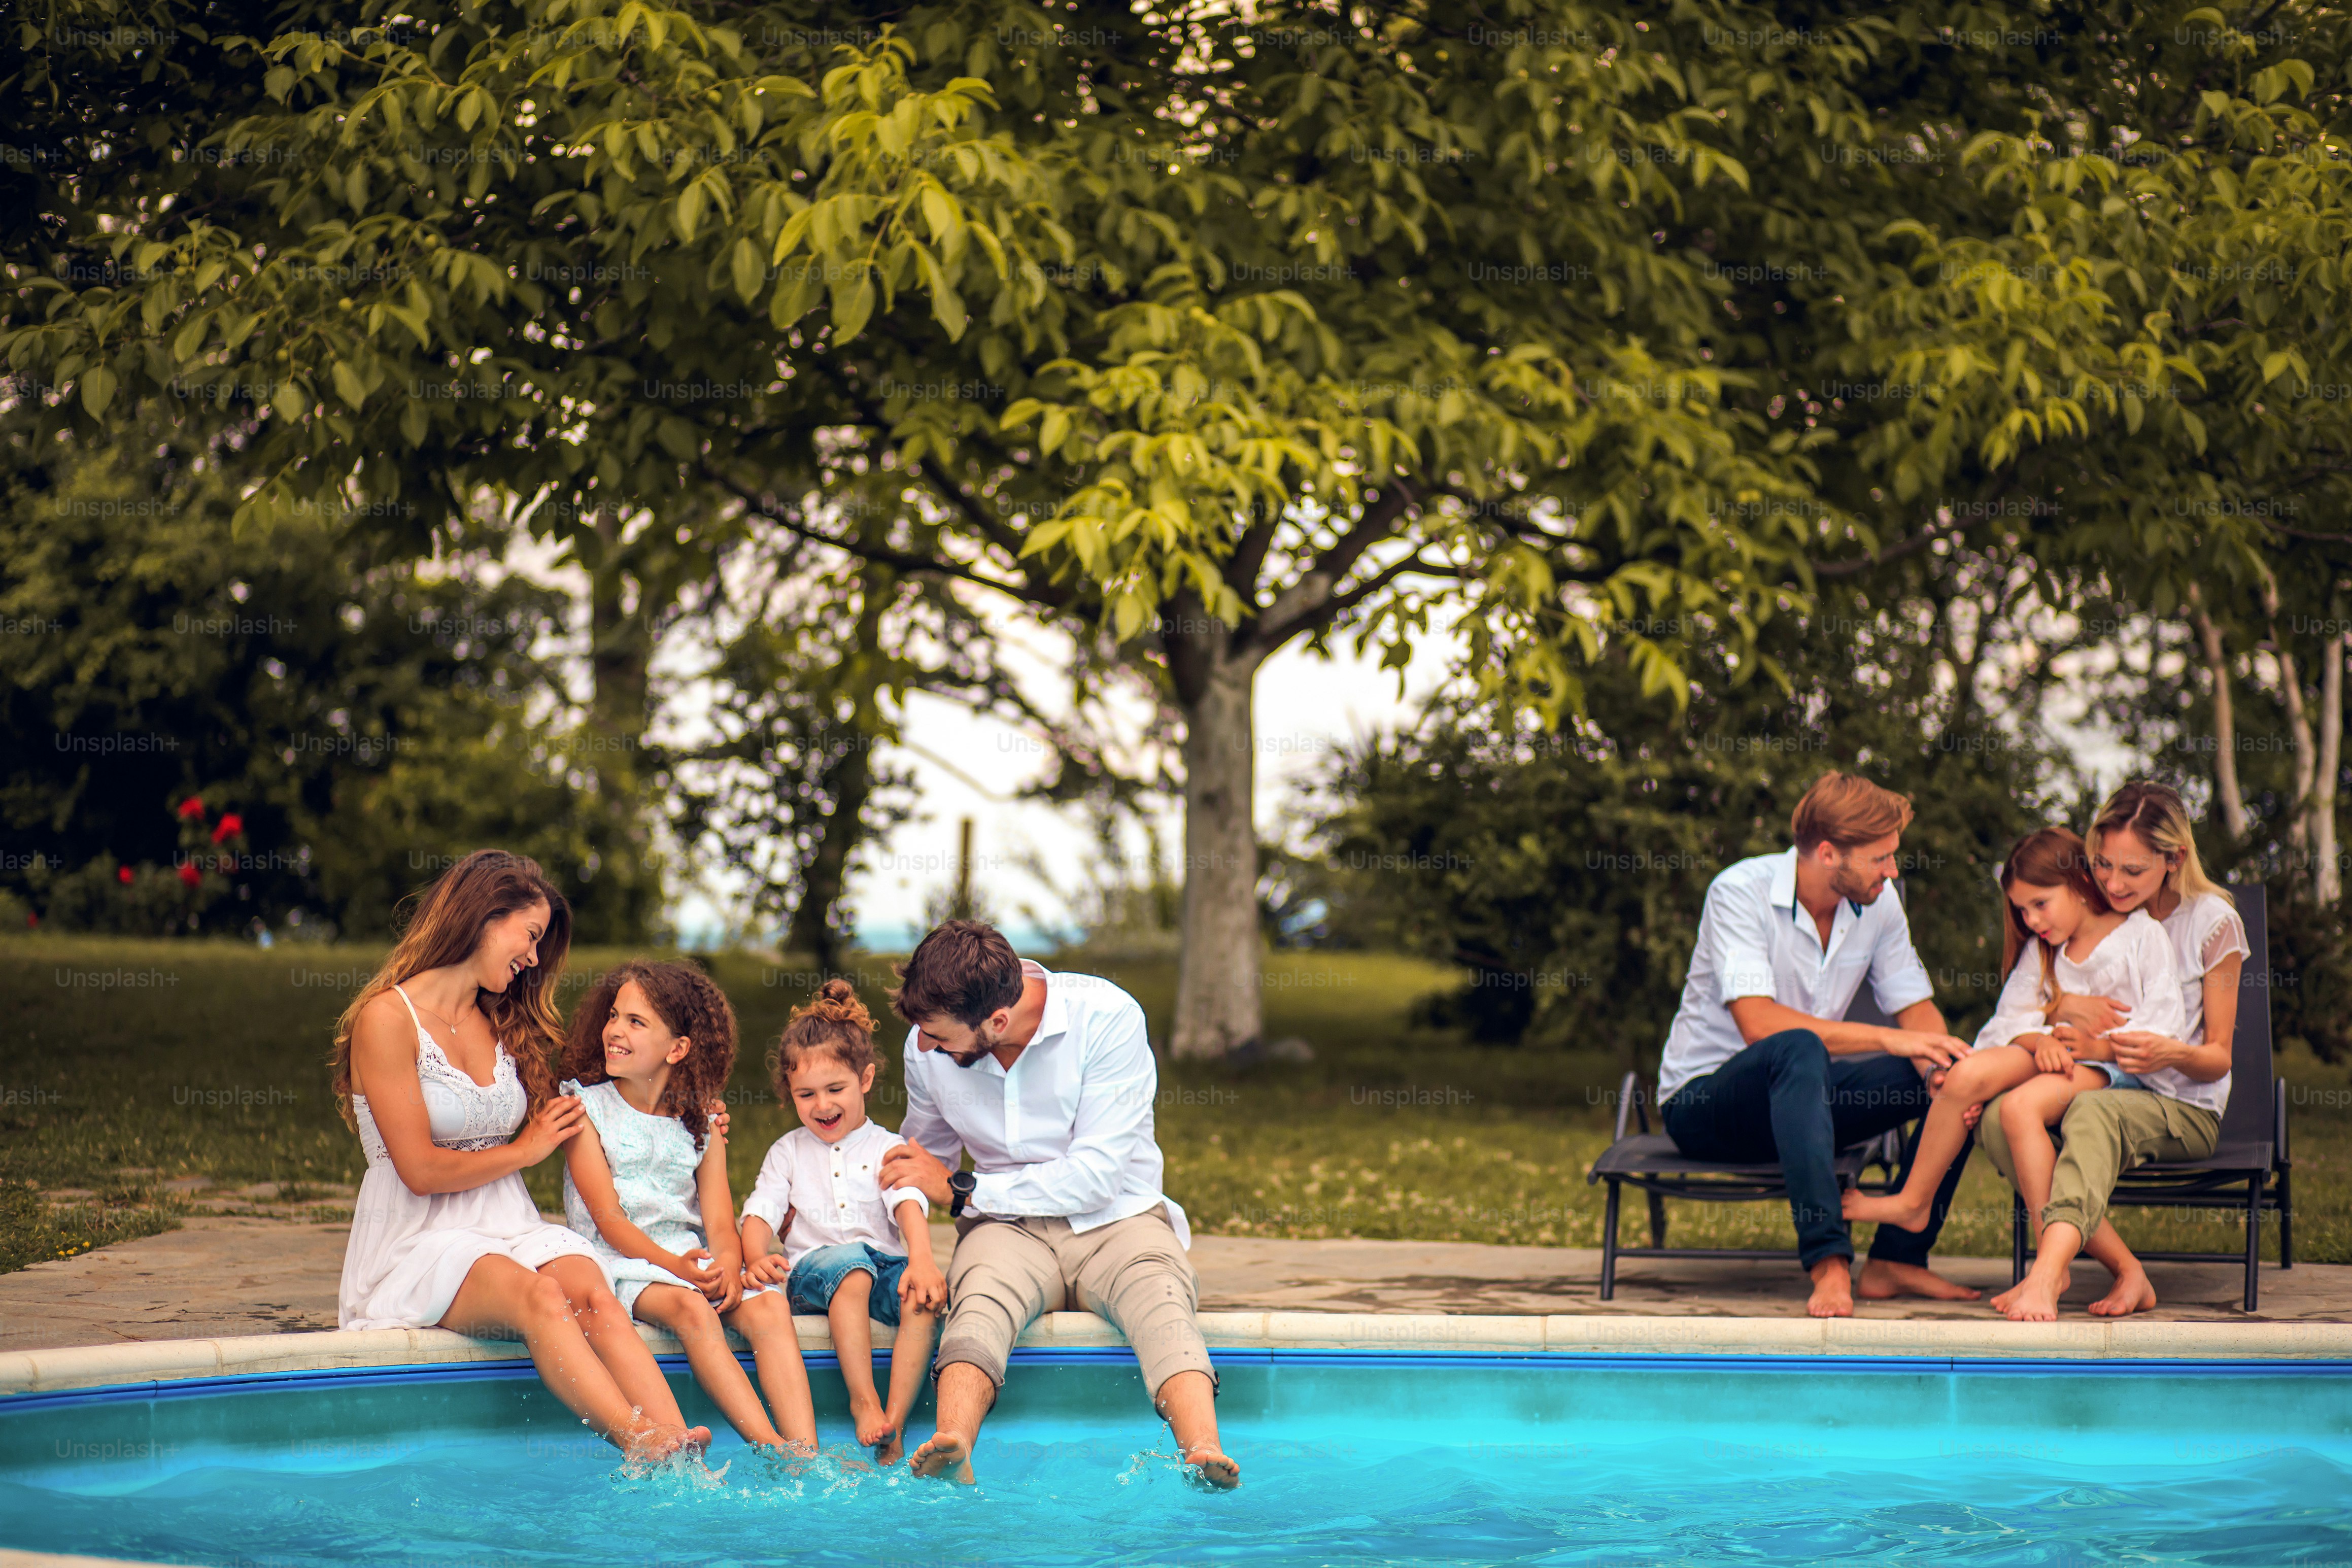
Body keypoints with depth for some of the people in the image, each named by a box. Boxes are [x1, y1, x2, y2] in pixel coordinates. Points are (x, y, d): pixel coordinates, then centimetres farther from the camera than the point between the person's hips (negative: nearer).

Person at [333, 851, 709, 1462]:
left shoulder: (503, 1024, 18)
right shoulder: (387, 1018, -6)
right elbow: (422, 1171, -11)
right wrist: (525, 1151, 2)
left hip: (511, 1229, 5)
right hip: (422, 1245, -5)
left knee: (592, 1295, -28)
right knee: (537, 1295, -36)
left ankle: (678, 1459, -51)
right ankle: (640, 1441, -53)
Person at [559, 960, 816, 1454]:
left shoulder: (701, 1123, 13)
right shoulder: (587, 1107, 1)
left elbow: (719, 1221, 4)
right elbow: (609, 1219, -8)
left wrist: (729, 1266, -21)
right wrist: (673, 1265, -25)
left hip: (694, 1260, 4)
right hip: (620, 1261, -4)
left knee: (768, 1306, -24)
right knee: (690, 1307, -34)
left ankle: (805, 1456, -38)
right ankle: (773, 1449, -41)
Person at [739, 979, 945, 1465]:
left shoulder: (886, 1149, 12)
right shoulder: (789, 1152, 18)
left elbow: (909, 1205, -6)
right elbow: (760, 1212, 6)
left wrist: (921, 1258, -27)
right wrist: (757, 1257, -18)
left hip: (886, 1263, 1)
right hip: (813, 1271, -1)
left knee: (925, 1292, -34)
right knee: (851, 1263, -37)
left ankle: (895, 1423, -36)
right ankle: (862, 1399, -37)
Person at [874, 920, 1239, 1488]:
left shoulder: (1107, 1018, -14)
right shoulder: (926, 1046, 0)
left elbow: (1095, 1177, -16)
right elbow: (927, 1156, 20)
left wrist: (959, 1189, -13)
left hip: (1116, 1221, -2)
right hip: (1009, 1230, 2)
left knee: (1161, 1297, -37)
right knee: (980, 1301, -35)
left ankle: (1204, 1453, -62)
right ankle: (951, 1452, -62)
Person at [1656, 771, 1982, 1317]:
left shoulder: (1878, 905, 0)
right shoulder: (1741, 892, -20)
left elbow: (1917, 1010, 1)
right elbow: (1758, 1024, -31)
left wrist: (1940, 1069, -23)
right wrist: (1886, 1039, -34)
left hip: (1799, 1094, 7)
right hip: (1702, 1100, -6)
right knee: (1798, 1048, -39)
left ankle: (1897, 1258, -13)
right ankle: (1828, 1265, -46)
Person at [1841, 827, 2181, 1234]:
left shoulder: (2143, 934, 0)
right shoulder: (2040, 949, 20)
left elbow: (2165, 1029, -8)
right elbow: (2013, 1020, 10)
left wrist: (2101, 1047, -21)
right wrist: (2042, 1042, -13)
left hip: (2116, 1065, -6)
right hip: (2054, 1053, 6)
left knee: (2021, 1105, -33)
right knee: (1969, 1073, -22)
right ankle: (1912, 1204, -13)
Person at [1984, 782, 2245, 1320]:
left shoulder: (2212, 922, -2)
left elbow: (2219, 1057, -1)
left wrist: (2172, 1054, -25)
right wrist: (2062, 1007, -15)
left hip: (2186, 1110, -4)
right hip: (2096, 1087, 4)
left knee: (2094, 1111, -40)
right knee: (1999, 1117, -30)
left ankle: (2047, 1274, -61)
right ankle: (2126, 1270, -32)